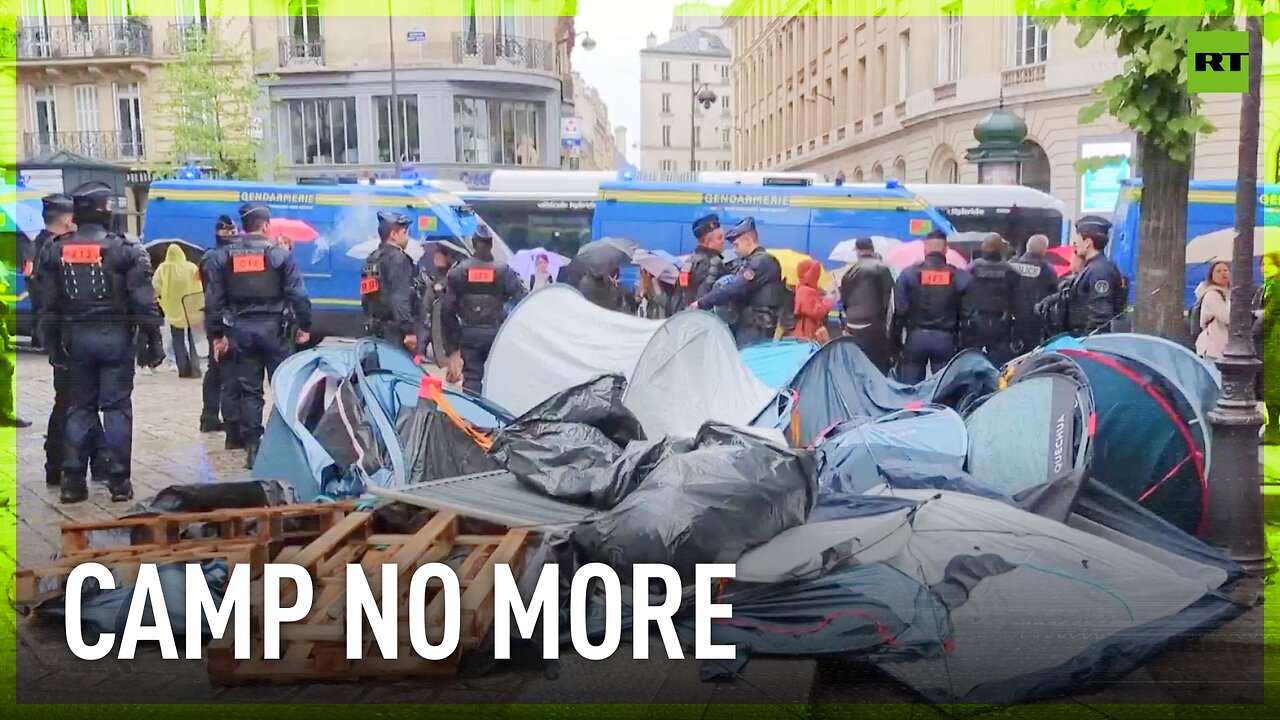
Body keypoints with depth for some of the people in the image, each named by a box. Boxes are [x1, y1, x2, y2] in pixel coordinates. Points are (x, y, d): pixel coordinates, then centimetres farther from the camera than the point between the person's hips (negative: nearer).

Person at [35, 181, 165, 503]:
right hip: (115, 336, -3)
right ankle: (118, 480, 2)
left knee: (79, 407, 11)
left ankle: (73, 481, 11)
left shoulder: (54, 251, 6)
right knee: (116, 407, 1)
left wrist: (53, 345, 14)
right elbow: (143, 301, -10)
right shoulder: (124, 249, -7)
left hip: (75, 337, 4)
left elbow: (47, 302, 8)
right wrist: (153, 341, -5)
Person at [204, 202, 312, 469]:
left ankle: (252, 448, 7)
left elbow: (214, 299, 5)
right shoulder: (280, 255, -3)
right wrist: (304, 326, 1)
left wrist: (217, 334, 9)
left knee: (249, 391, 7)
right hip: (272, 327, -3)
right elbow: (298, 294, -7)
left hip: (240, 330, 3)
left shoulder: (222, 256, 6)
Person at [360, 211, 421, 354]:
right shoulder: (397, 258, -13)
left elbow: (366, 298, 21)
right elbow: (400, 300, -23)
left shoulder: (371, 258, 16)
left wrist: (369, 322, 27)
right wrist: (409, 330, -24)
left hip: (376, 329, 10)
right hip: (395, 330, -10)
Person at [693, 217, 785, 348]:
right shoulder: (750, 262, 20)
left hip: (756, 329, -10)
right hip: (746, 326, 10)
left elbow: (735, 289, -20)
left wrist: (701, 303, -14)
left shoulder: (762, 261, -12)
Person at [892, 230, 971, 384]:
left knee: (910, 388, 5)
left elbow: (899, 310, -2)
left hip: (916, 336, -1)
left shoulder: (909, 273, -1)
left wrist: (895, 341, 2)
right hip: (945, 338, 1)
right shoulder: (959, 276, 2)